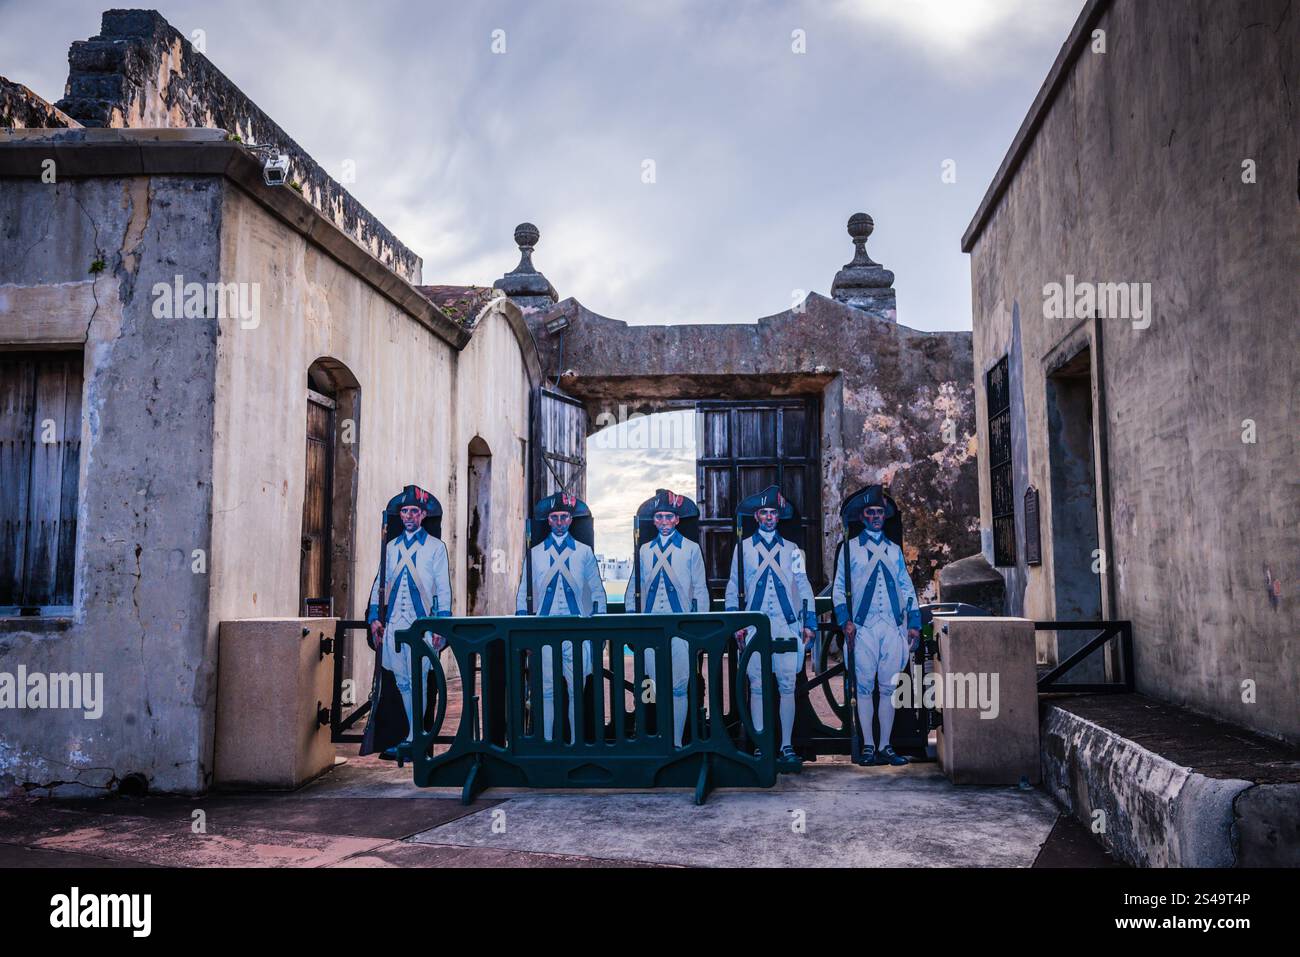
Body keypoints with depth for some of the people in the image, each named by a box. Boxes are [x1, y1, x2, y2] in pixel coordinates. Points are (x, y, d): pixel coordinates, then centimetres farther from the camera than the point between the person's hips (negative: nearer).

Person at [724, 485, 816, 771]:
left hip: (787, 624, 1)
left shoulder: (792, 549, 13)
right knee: (757, 687, 0)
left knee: (787, 687, -2)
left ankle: (786, 748, 4)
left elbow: (804, 587, 11)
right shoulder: (742, 548, 11)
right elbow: (733, 588, 11)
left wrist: (810, 623, 3)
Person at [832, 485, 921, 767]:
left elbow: (907, 588, 17)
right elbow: (838, 588, 6)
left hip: (893, 627, 2)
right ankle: (868, 746, 3)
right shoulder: (849, 548, 10)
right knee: (864, 687, -2)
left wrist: (914, 623, 7)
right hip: (863, 628, -2)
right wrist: (845, 620, -7)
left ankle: (885, 747, 7)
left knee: (889, 688, 2)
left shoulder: (894, 550, 18)